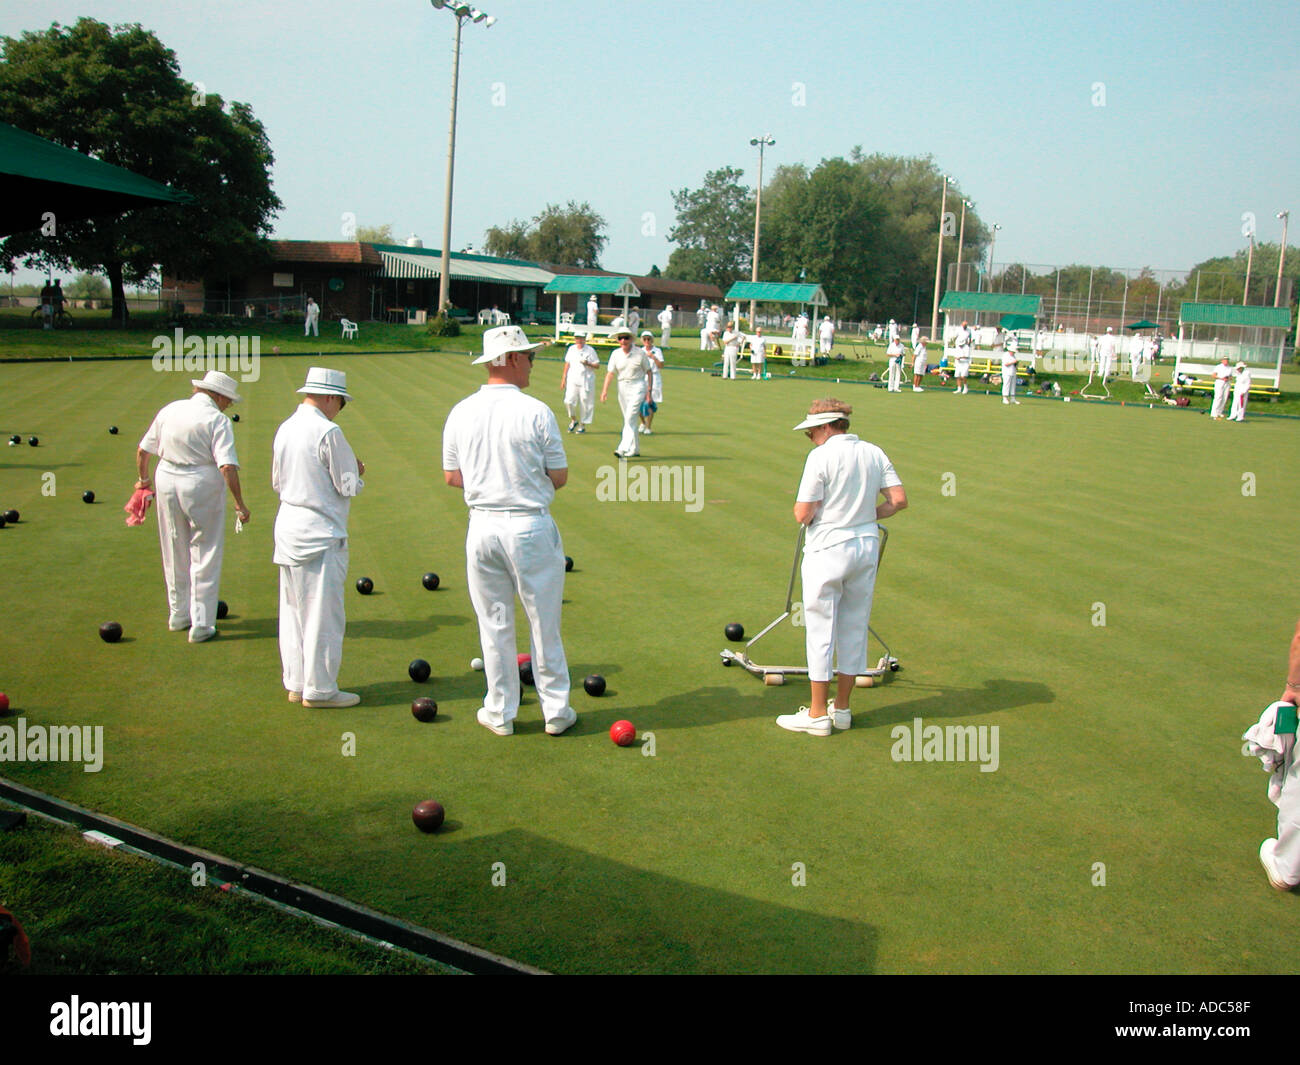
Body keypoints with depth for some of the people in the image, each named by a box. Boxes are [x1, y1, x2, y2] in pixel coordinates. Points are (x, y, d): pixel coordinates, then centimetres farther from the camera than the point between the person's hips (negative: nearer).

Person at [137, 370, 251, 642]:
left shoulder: (170, 410, 6)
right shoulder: (217, 419, -11)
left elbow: (142, 451, 12)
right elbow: (228, 466, -20)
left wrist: (144, 480, 28)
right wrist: (239, 504, -16)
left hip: (167, 482, 6)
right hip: (203, 487, -6)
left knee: (175, 554, 18)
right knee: (206, 556, 4)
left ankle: (179, 615, 31)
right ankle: (201, 625, 5)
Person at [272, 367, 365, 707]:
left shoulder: (285, 428, 8)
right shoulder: (328, 432, -16)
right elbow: (350, 486, -13)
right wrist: (358, 473, 7)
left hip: (288, 526, 8)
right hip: (320, 533, -8)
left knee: (292, 609, 14)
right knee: (323, 613, 0)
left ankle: (296, 684, 22)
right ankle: (320, 690, 6)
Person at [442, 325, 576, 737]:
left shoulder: (460, 413, 0)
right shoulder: (536, 413, -12)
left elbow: (451, 476, 7)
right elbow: (559, 476, -7)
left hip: (482, 527, 4)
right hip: (531, 527, -3)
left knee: (494, 625, 13)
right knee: (544, 624, 9)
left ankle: (500, 713, 23)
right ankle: (555, 710, 19)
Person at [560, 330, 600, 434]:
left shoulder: (590, 350, -1)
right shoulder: (571, 349, 11)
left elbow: (597, 365, 0)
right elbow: (567, 363, 18)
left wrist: (588, 363, -20)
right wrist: (563, 378, 15)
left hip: (586, 380, -3)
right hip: (572, 379, 3)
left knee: (585, 403, 0)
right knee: (569, 401, -10)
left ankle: (583, 425, 13)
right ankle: (573, 420, 14)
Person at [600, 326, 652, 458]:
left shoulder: (640, 353, -6)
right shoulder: (615, 354, 2)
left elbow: (648, 372, 1)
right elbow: (610, 373, -2)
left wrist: (649, 391, -2)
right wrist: (605, 390, -12)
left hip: (638, 387, -4)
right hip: (622, 388, 4)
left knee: (630, 418, -15)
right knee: (629, 420, 10)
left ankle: (624, 449, -22)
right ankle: (635, 449, 20)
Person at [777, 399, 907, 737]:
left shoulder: (821, 456, -12)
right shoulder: (874, 453, 5)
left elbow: (803, 514, -15)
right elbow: (899, 499, 2)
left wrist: (801, 511, 6)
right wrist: (866, 516, 12)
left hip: (829, 549, -6)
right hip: (867, 546, 6)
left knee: (821, 630, 4)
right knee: (855, 628, 14)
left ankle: (818, 714, 11)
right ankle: (842, 709, 24)